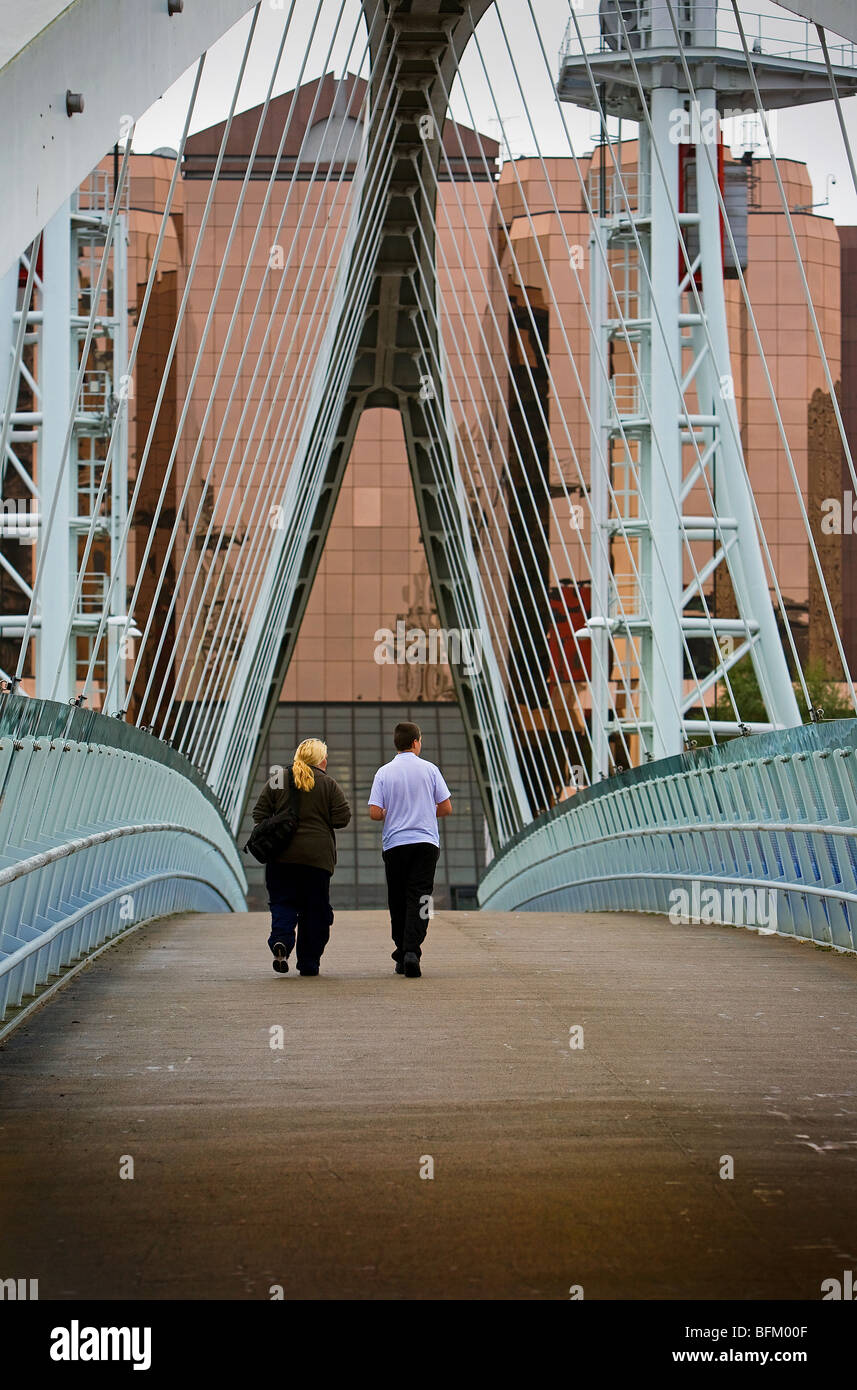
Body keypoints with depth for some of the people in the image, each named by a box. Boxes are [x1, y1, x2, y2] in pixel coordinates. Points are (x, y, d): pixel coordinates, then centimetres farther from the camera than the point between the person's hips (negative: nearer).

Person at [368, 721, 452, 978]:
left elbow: (375, 813, -6)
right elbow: (446, 808, 1)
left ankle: (401, 954, 15)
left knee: (398, 901, 11)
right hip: (425, 843, -1)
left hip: (394, 844, 1)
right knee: (419, 899, -4)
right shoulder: (429, 769, 0)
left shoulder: (384, 772, 1)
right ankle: (412, 950, -20)